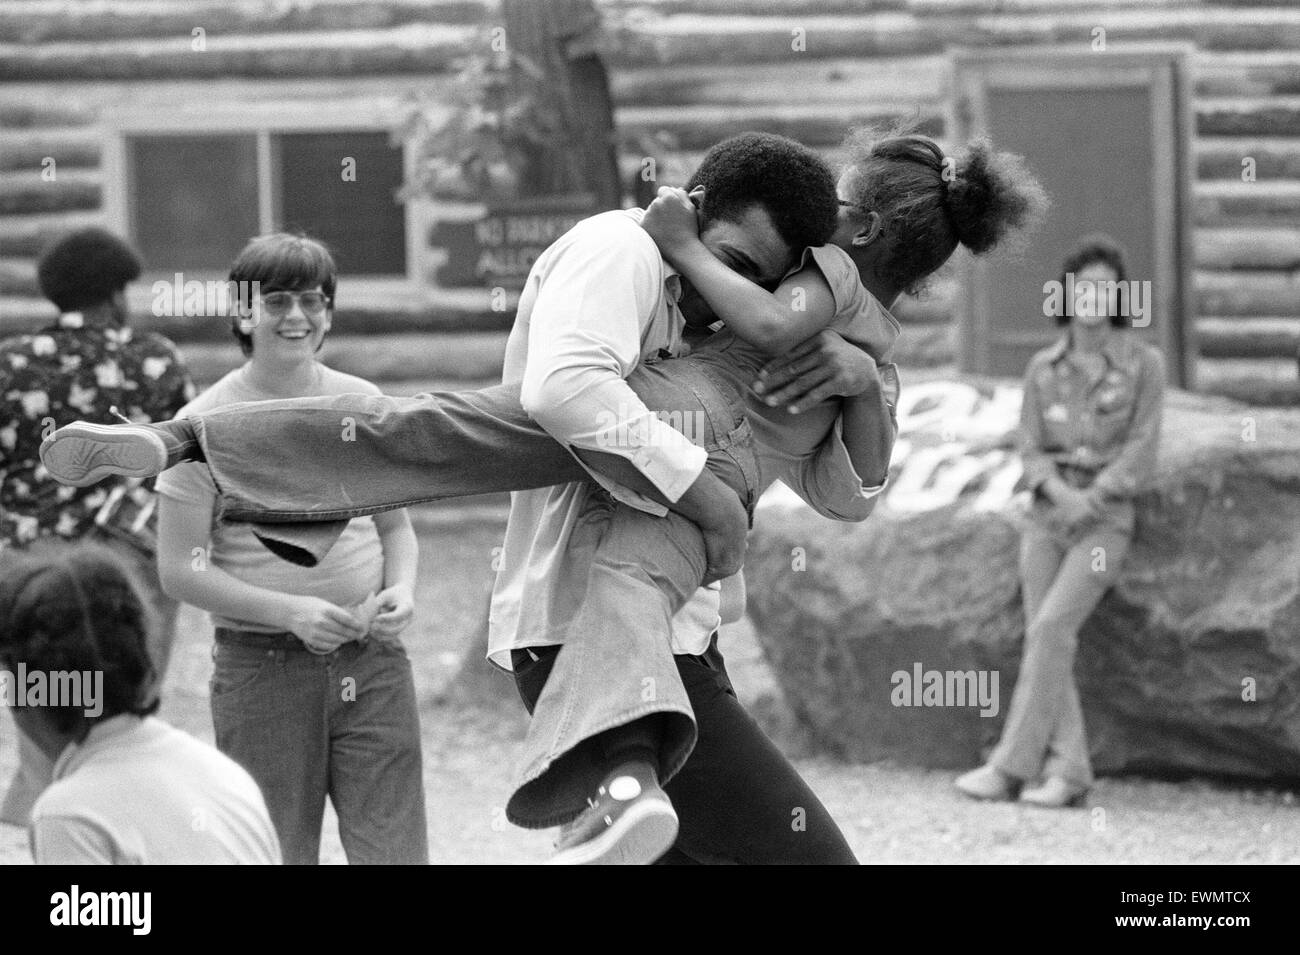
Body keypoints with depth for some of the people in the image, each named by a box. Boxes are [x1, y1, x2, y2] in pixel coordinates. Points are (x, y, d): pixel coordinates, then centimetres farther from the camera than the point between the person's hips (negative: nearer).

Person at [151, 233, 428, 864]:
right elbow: (179, 570, -7)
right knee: (280, 857, 3)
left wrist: (401, 587, -5)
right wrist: (291, 611, -18)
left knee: (396, 853, -3)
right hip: (261, 666, -2)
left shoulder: (363, 404, 6)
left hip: (371, 665, 3)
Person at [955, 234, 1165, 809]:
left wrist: (1089, 500, -16)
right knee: (1043, 639, -7)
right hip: (1046, 518, 4)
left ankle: (1013, 766, -16)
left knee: (1051, 626, -18)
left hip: (1106, 522, -4)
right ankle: (1068, 772, -6)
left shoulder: (1143, 364, -2)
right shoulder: (1044, 368, 7)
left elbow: (1140, 454, -5)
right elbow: (1031, 450, 5)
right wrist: (1058, 492, -15)